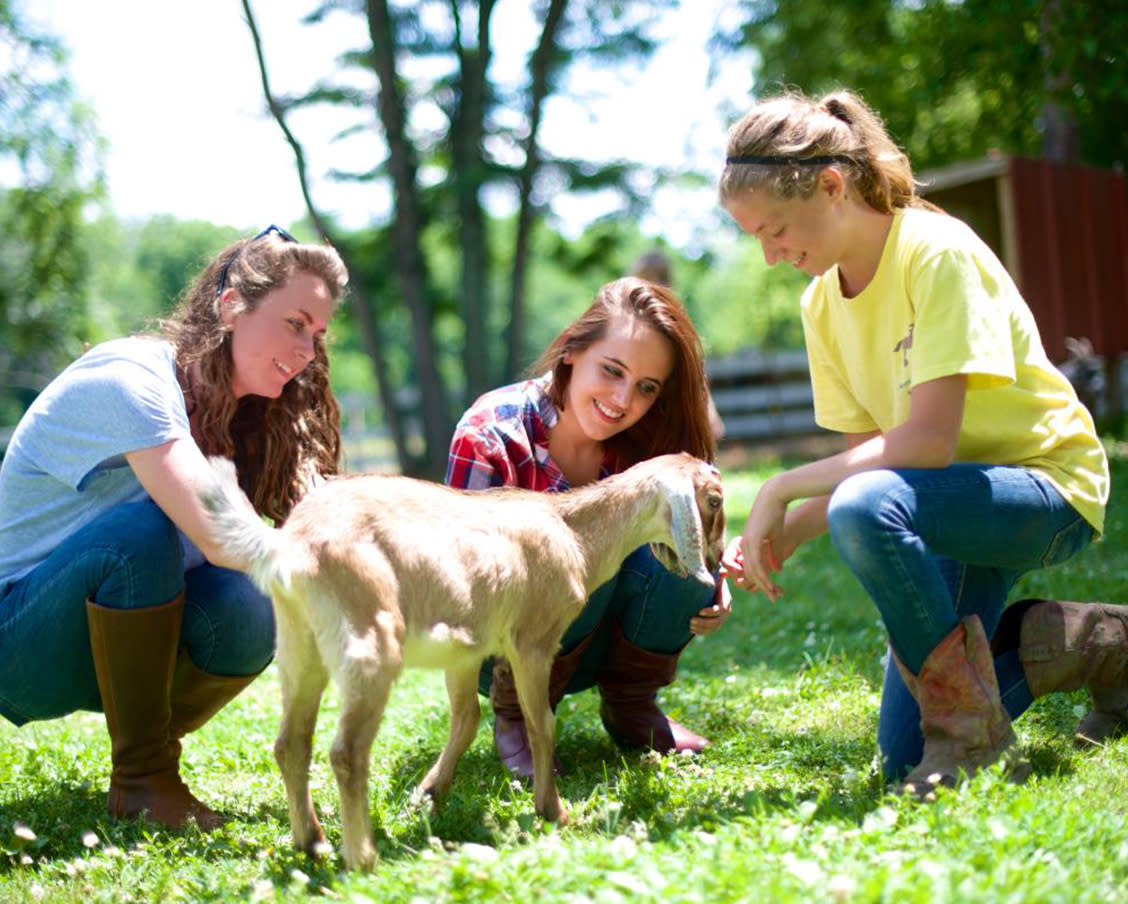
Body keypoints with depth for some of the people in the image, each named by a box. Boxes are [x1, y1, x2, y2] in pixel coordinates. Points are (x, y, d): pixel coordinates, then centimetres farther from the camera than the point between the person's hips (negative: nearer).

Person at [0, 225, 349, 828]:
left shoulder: (244, 420, 2)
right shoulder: (131, 378, -23)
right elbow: (217, 537, -35)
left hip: (110, 642, 6)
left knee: (248, 612, -24)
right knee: (145, 527, -33)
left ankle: (153, 747, 2)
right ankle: (142, 778, -19)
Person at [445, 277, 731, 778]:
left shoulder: (650, 443, -11)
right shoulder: (491, 433, -21)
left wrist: (712, 598, -24)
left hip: (604, 641, 4)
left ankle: (630, 703, -1)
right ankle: (515, 715, -9)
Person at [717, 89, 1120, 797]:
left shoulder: (937, 253, -22)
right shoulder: (823, 304, 2)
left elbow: (926, 442, -30)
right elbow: (866, 454, 2)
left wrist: (782, 488, -25)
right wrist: (783, 537, -14)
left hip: (1049, 484, -8)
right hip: (953, 502, 8)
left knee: (867, 507, -39)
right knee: (904, 757, 5)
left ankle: (972, 732, -18)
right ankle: (1087, 646, 21)